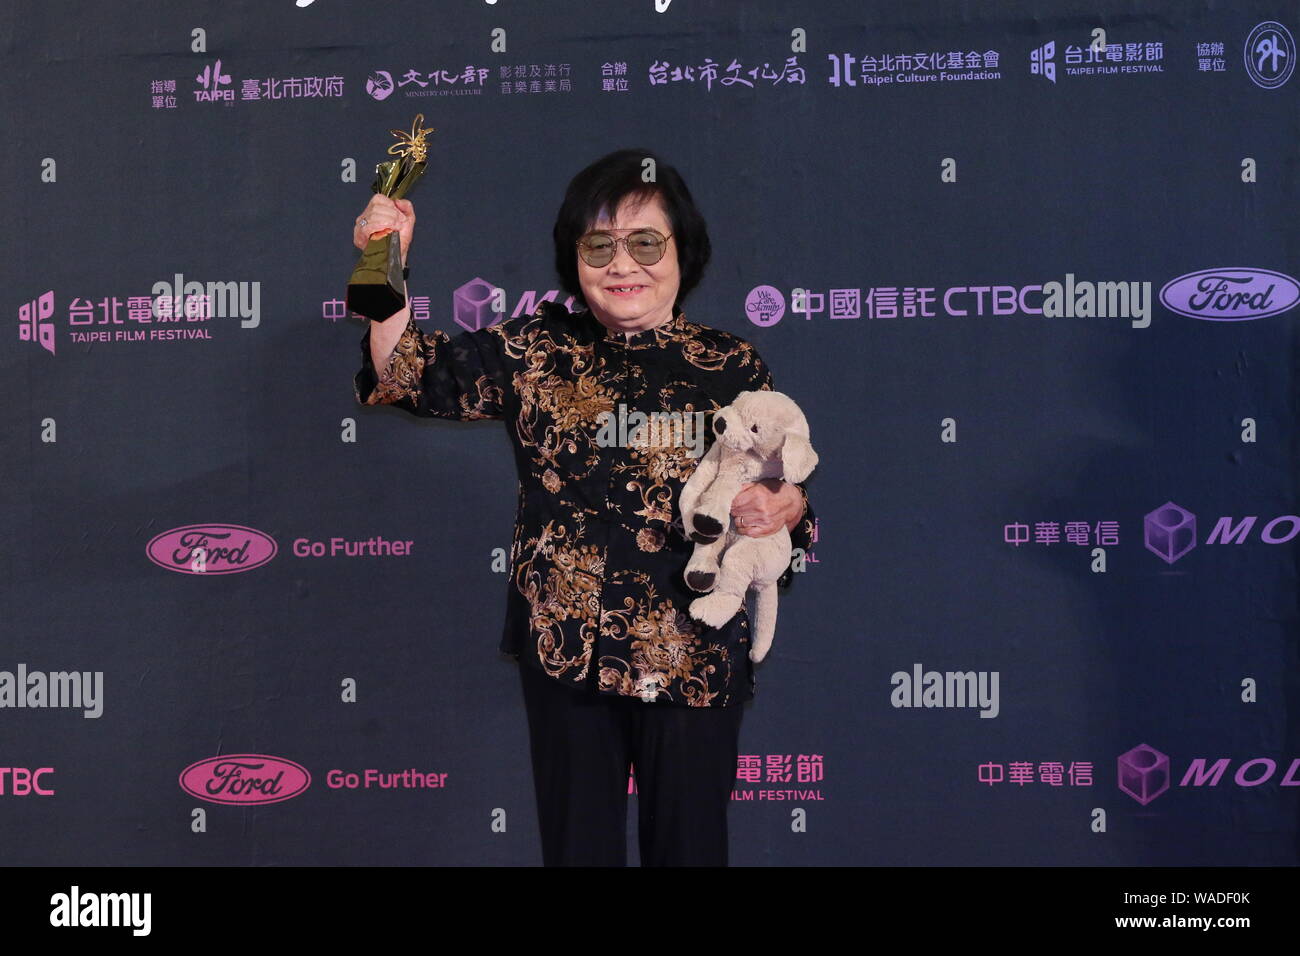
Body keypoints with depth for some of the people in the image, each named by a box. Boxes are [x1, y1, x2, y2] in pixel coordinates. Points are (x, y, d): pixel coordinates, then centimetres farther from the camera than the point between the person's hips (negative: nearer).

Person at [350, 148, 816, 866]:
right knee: (578, 843, 14)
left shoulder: (734, 369, 1)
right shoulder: (537, 351, 2)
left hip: (693, 660, -1)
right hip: (565, 646, 1)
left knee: (687, 844, 11)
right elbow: (409, 376, -1)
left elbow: (783, 493, 7)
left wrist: (785, 509, -16)